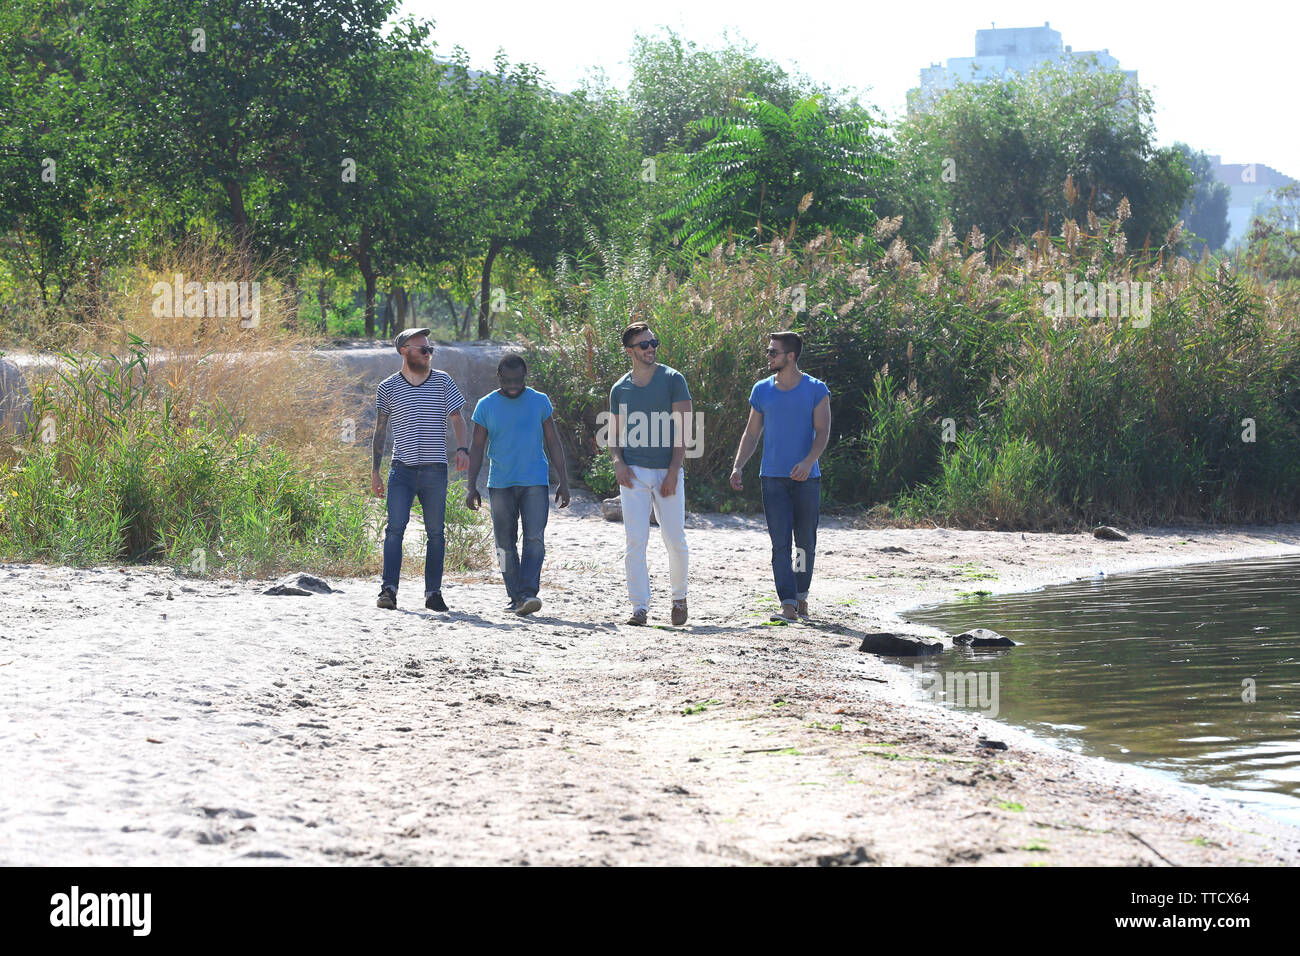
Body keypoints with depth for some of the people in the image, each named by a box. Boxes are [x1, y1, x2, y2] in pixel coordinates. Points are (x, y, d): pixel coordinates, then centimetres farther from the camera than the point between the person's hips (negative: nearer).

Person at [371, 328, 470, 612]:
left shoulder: (442, 381, 7)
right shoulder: (389, 387, 6)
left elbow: (457, 418, 7)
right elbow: (380, 430, 11)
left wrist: (462, 449, -12)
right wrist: (375, 472, 8)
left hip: (435, 470, 1)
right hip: (402, 469, -1)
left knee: (435, 533, 3)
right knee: (395, 528, -12)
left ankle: (433, 592, 8)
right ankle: (389, 589, -14)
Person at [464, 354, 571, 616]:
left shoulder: (540, 402, 6)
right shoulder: (486, 406, 4)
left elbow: (552, 443, 9)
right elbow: (477, 447, 7)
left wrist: (563, 482, 5)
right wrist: (471, 486, 0)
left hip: (534, 483, -1)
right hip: (500, 484, 1)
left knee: (535, 538, -14)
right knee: (505, 543, 3)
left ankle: (529, 593, -19)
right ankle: (515, 597, 10)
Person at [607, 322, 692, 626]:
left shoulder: (672, 379, 2)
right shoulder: (620, 389, 10)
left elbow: (682, 429, -2)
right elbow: (614, 434, 16)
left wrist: (673, 470, -10)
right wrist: (618, 462, -4)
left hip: (668, 472, -1)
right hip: (634, 472, 2)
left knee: (675, 541, -2)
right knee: (635, 541, -6)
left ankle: (679, 597, 20)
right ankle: (640, 607, -4)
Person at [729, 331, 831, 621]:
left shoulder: (816, 390, 1)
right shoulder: (762, 390, 10)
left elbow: (822, 431, -6)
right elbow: (751, 433, 15)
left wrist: (808, 461, -23)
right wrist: (738, 466, 2)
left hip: (806, 477, -1)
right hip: (773, 477, 1)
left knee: (805, 542, 5)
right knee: (780, 543, -7)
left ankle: (801, 594, 25)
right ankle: (788, 604, -10)